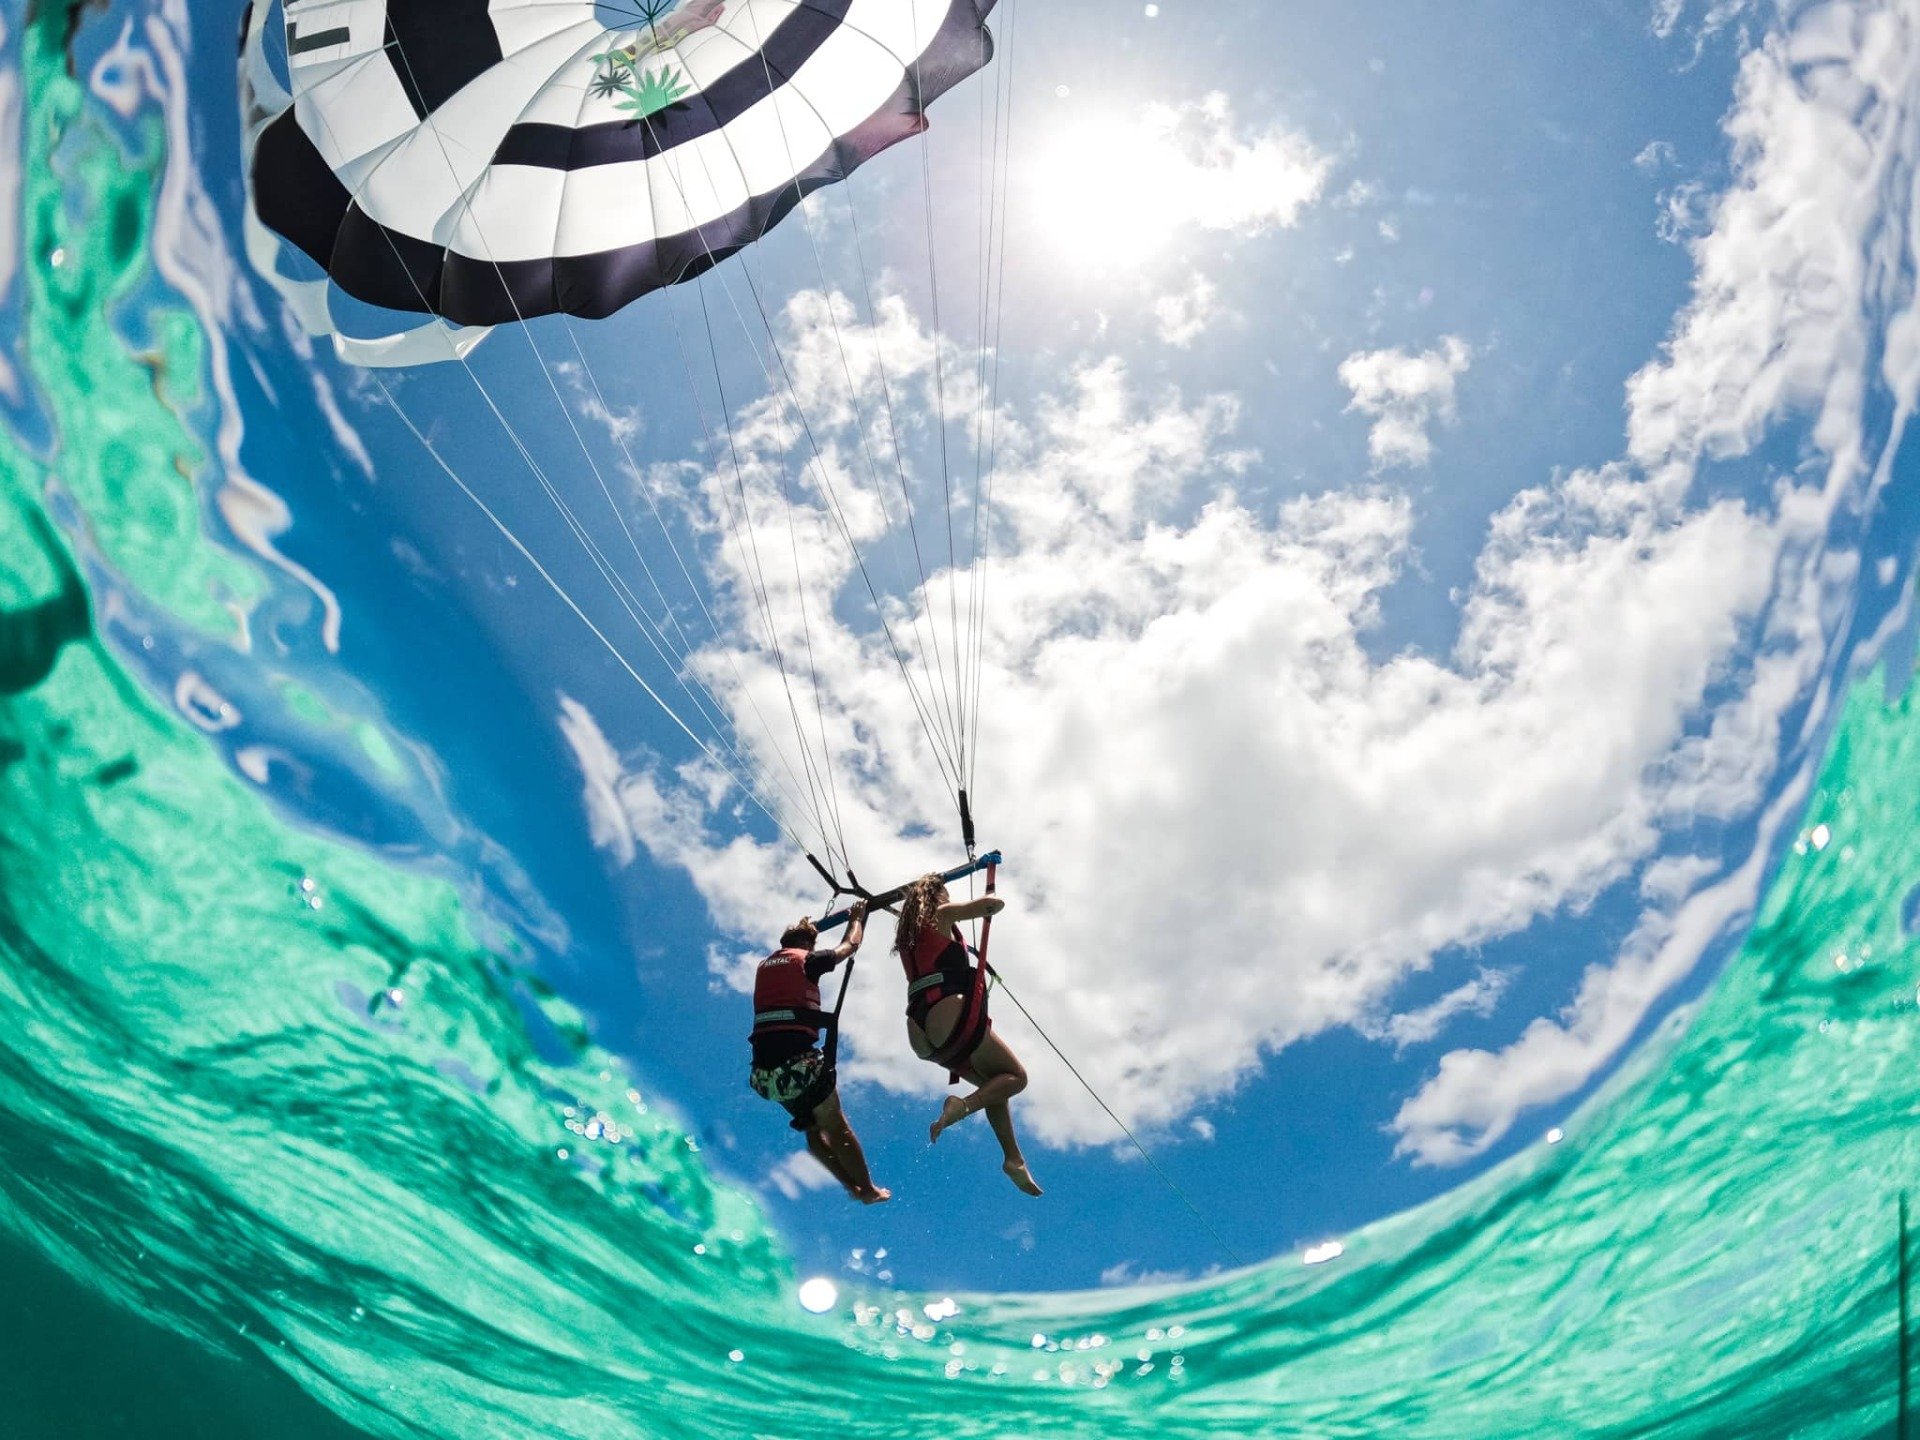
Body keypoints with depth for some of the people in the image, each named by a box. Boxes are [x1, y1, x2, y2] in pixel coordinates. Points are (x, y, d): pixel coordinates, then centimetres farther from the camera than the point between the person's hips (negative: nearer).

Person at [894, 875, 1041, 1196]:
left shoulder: (907, 932, 23)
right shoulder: (942, 914, 3)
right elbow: (996, 904, 1)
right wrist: (984, 905, 21)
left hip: (922, 1036, 8)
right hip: (951, 1020, -8)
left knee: (993, 1084, 21)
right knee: (1015, 1076, 4)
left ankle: (1014, 1159, 12)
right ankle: (964, 1105, -22)